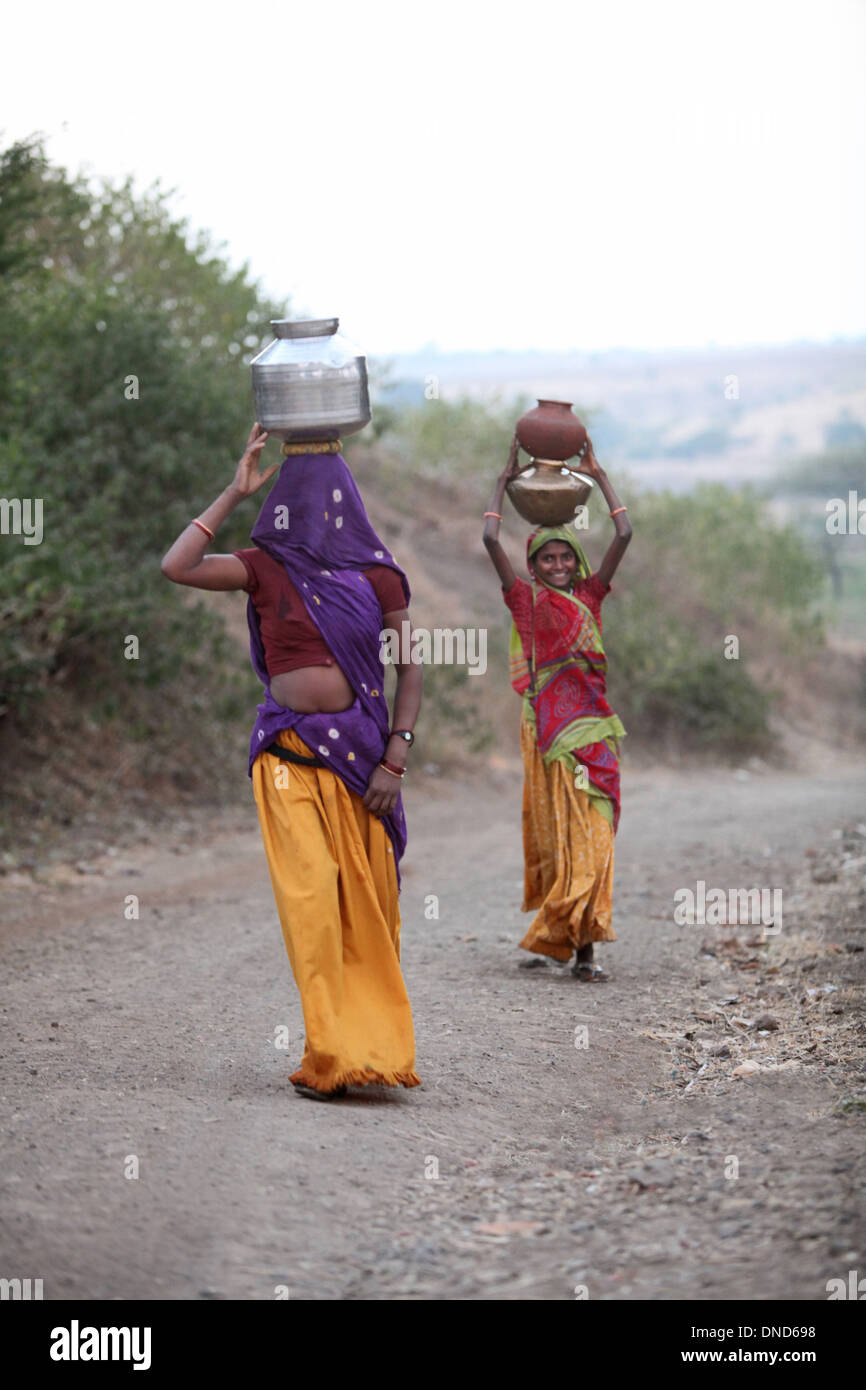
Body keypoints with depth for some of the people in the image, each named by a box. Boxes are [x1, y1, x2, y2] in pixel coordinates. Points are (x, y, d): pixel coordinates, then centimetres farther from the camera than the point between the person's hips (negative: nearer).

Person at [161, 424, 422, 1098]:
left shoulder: (376, 574, 7)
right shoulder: (268, 568, 5)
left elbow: (410, 669, 7)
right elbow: (177, 567, -9)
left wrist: (395, 759, -2)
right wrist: (236, 491, -4)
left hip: (360, 752, 1)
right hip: (290, 755, -1)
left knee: (368, 904, 3)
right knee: (312, 896, -12)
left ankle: (377, 1045, 15)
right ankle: (332, 1055, -11)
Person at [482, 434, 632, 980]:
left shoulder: (589, 595, 14)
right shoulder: (525, 599, 7)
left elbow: (624, 534, 8)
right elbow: (490, 538, -2)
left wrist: (599, 474, 11)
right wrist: (505, 480, 6)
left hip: (593, 723, 3)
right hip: (549, 724, -3)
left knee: (593, 831, -4)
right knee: (556, 827, -4)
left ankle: (584, 942, -6)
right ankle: (578, 942, 0)